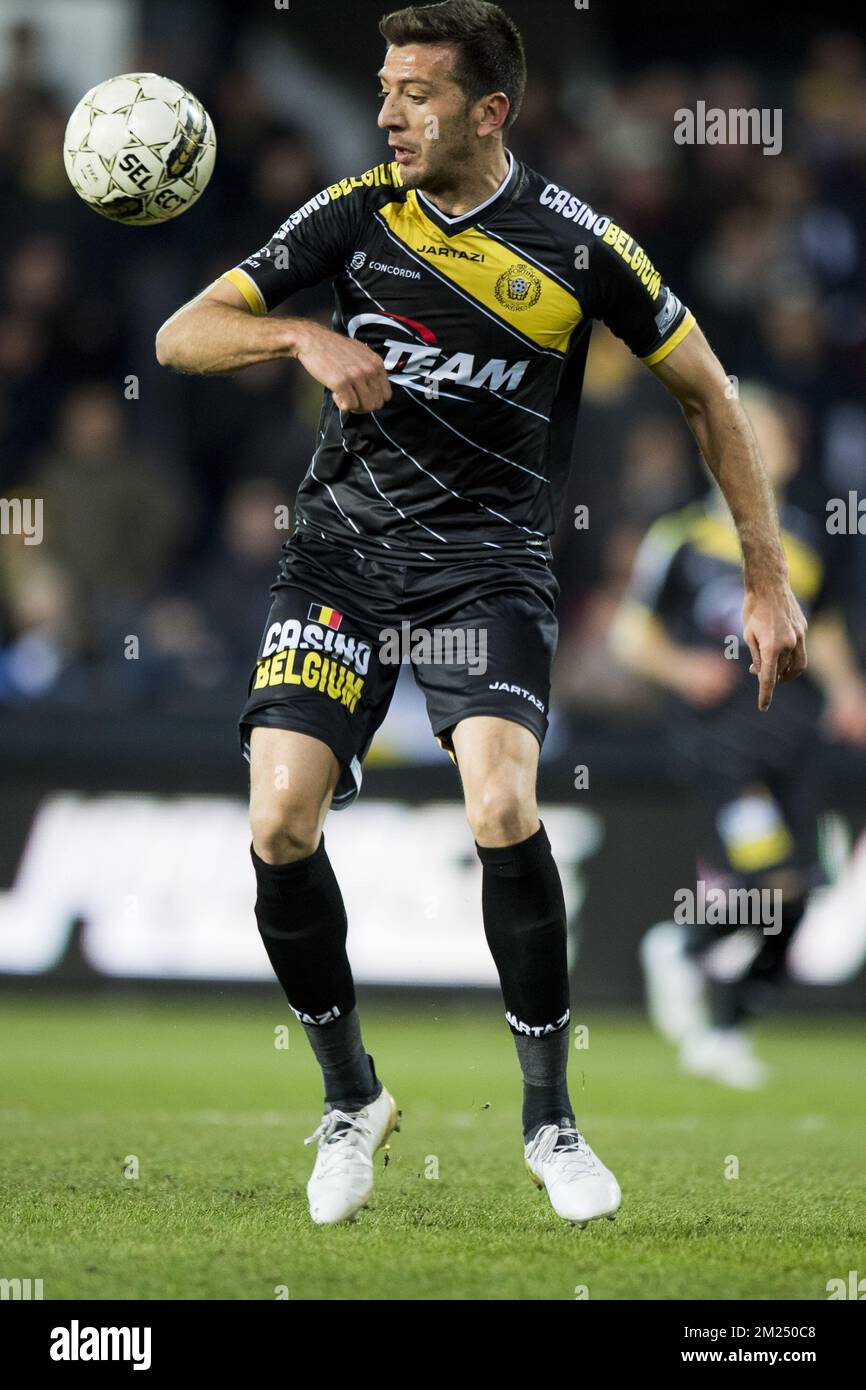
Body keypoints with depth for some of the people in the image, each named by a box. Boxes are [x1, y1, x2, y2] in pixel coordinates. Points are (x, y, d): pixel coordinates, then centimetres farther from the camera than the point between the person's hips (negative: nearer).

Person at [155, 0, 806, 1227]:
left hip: (487, 560, -2)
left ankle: (550, 1119, -5)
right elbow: (181, 335, -1)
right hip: (342, 546, 2)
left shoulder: (579, 247, -6)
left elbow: (706, 393, 6)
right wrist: (306, 337, -21)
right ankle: (351, 1100, 10)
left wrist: (767, 583, 5)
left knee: (503, 811, -25)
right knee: (281, 823, -14)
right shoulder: (353, 213, 0)